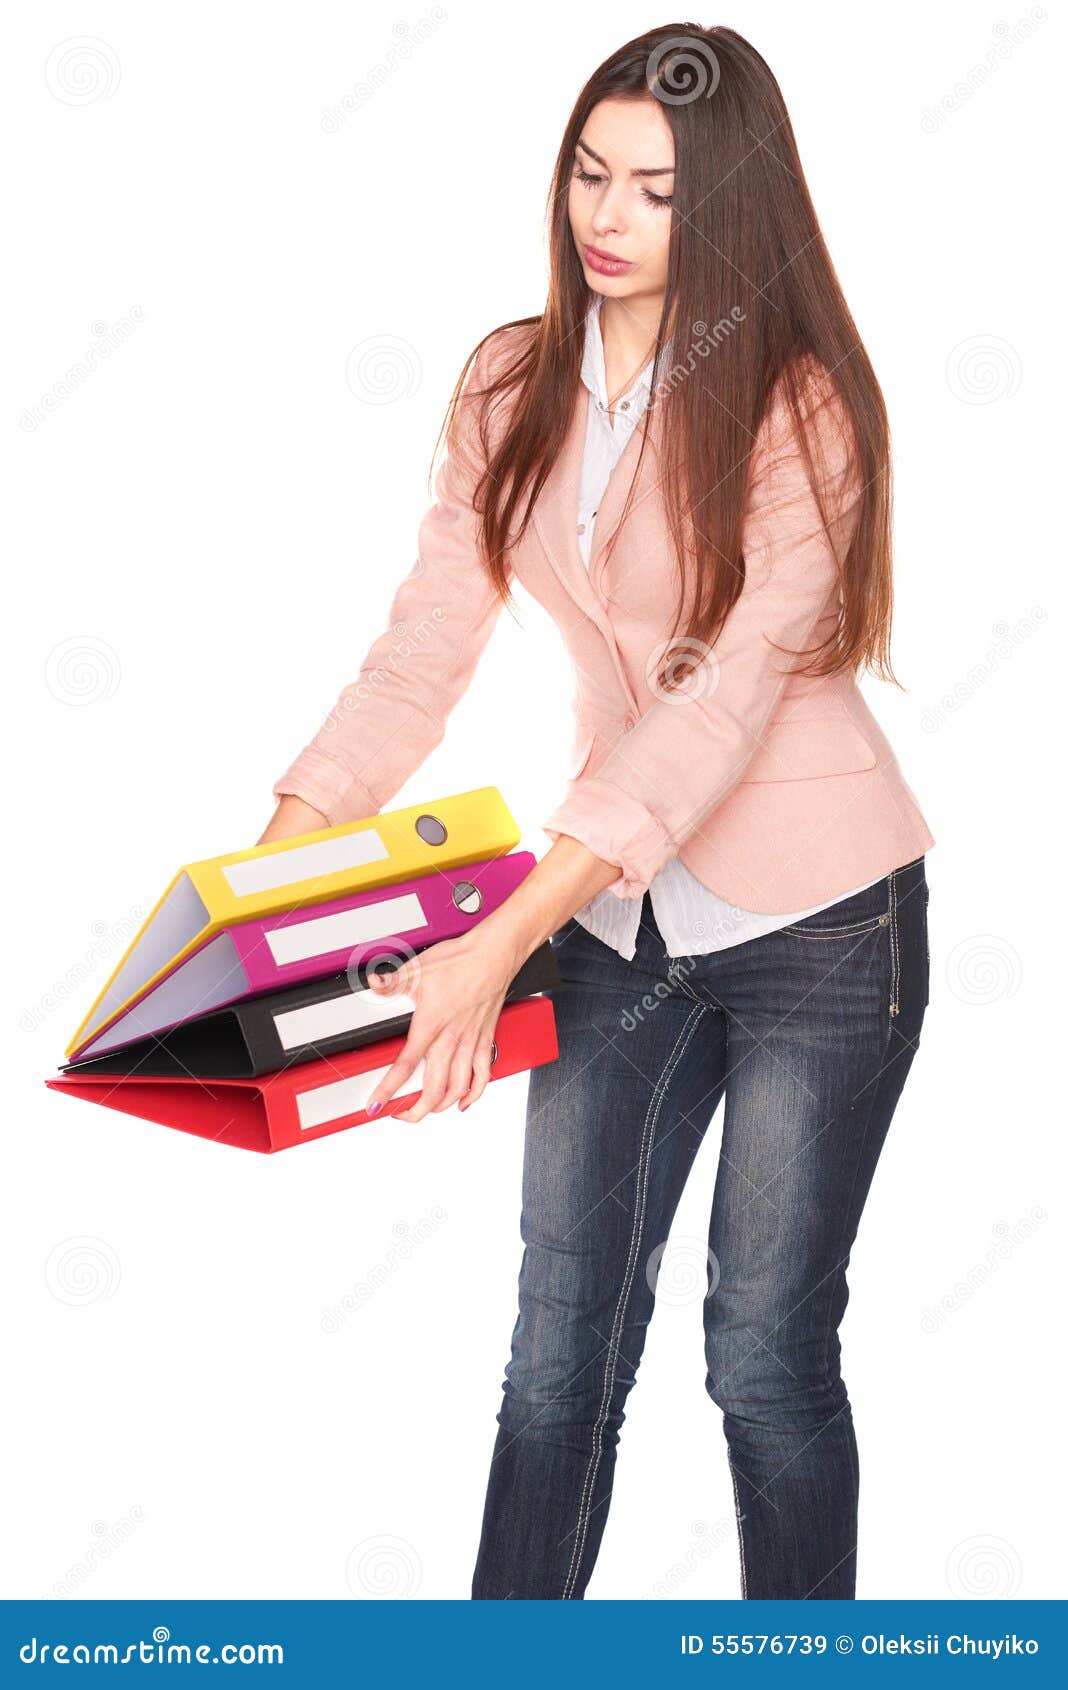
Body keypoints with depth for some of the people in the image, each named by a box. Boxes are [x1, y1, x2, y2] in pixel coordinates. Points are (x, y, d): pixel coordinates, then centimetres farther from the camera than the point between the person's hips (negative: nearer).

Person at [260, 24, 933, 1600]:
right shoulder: (513, 385, 1)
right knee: (562, 1337, 9)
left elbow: (723, 702, -25)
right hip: (620, 922, 5)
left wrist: (498, 945, -32)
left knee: (765, 1350, 4)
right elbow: (426, 642, -1)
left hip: (815, 929, -4)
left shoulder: (804, 409, -16)